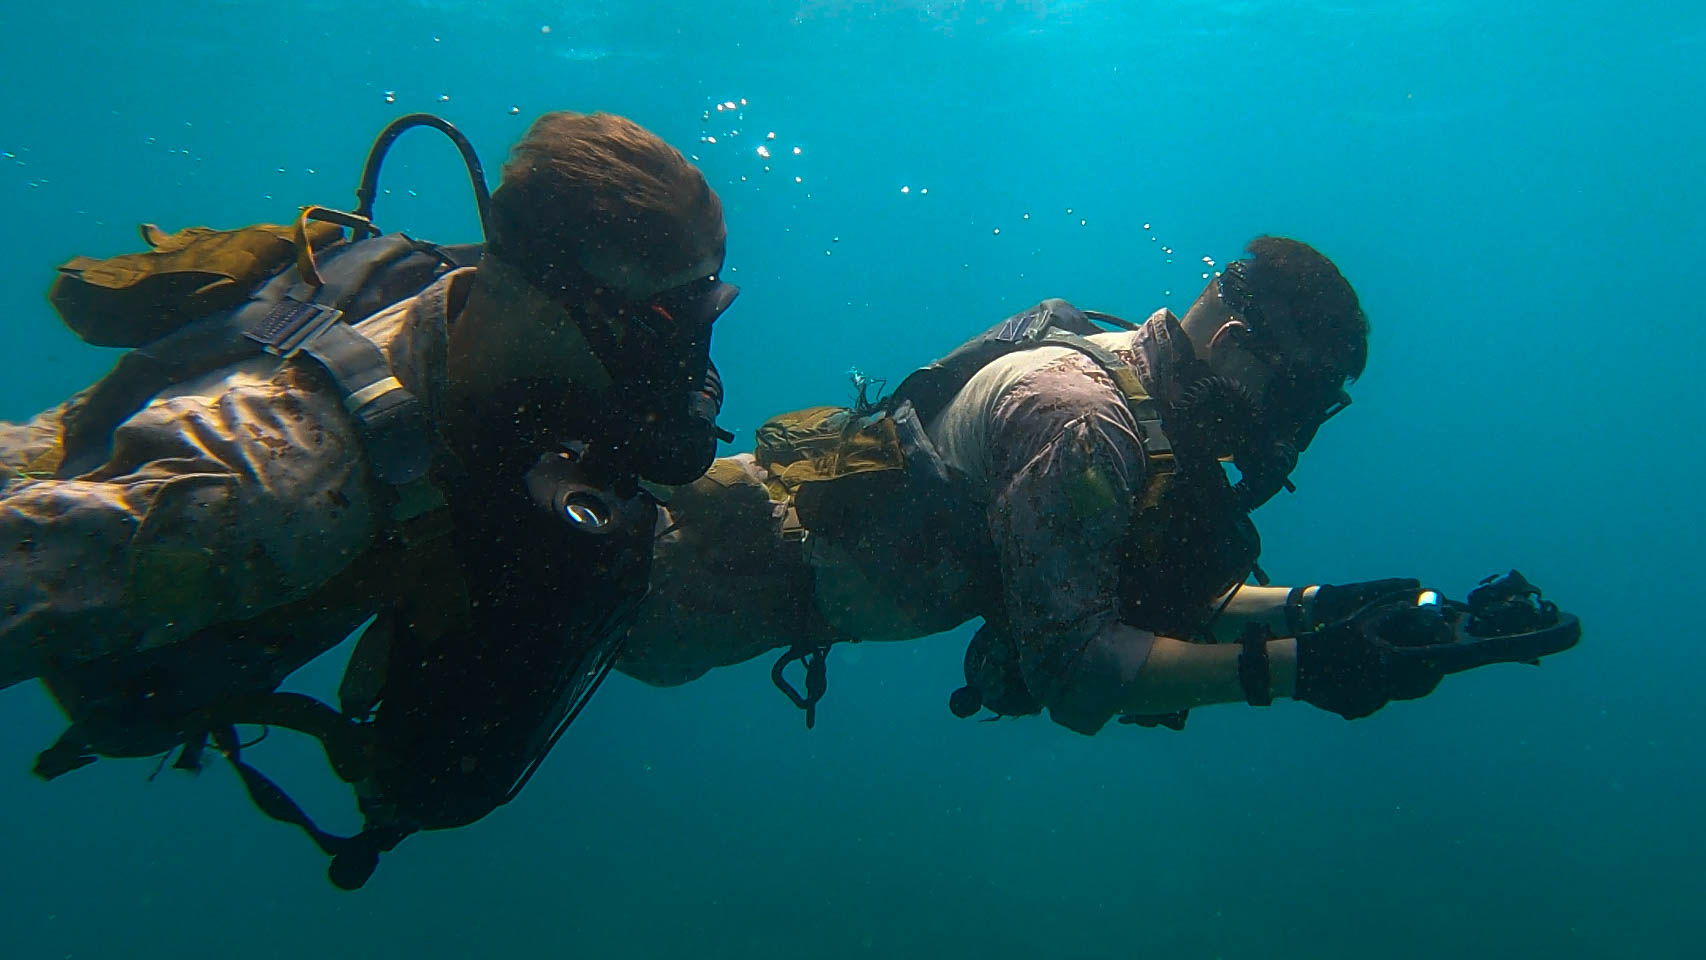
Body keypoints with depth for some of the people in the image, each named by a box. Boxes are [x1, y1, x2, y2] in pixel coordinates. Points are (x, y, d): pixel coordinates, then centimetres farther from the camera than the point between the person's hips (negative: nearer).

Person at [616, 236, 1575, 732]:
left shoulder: (1163, 416, -2)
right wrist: (1298, 667, -35)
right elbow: (1072, 672, -33)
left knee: (651, 653, 27)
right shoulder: (1081, 419, -32)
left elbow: (1173, 595, 6)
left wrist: (1317, 605, -6)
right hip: (768, 540, -8)